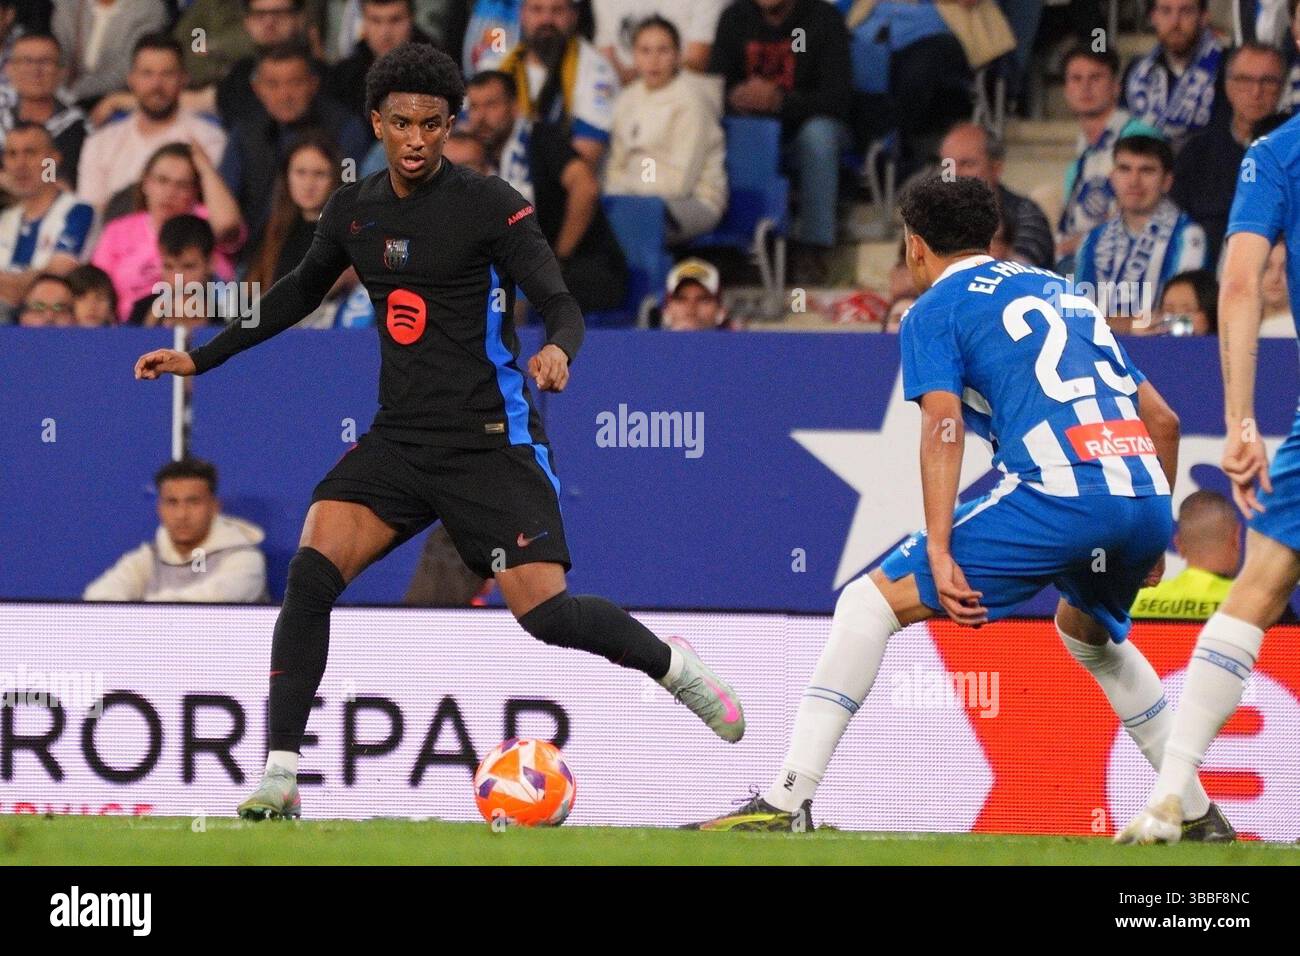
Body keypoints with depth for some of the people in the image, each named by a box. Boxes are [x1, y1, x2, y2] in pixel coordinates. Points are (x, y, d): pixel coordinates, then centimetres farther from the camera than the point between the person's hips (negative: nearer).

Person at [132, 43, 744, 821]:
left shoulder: (491, 204, -9)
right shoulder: (353, 210, 8)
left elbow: (560, 303, -12)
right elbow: (301, 292, 25)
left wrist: (558, 350, -36)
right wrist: (201, 359, 25)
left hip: (491, 442, -5)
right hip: (398, 441, 5)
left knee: (545, 613, -14)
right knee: (311, 573, -17)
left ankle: (672, 663, 17)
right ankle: (281, 778, -14)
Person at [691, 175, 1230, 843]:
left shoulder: (935, 310, 11)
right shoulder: (1064, 293, 30)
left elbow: (944, 427, -6)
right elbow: (1163, 420, 28)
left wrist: (940, 552, -13)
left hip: (1057, 495, -7)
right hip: (1145, 499, 7)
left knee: (871, 602, 1)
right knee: (1089, 633, 36)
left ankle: (787, 803, -10)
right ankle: (1201, 817, 34)